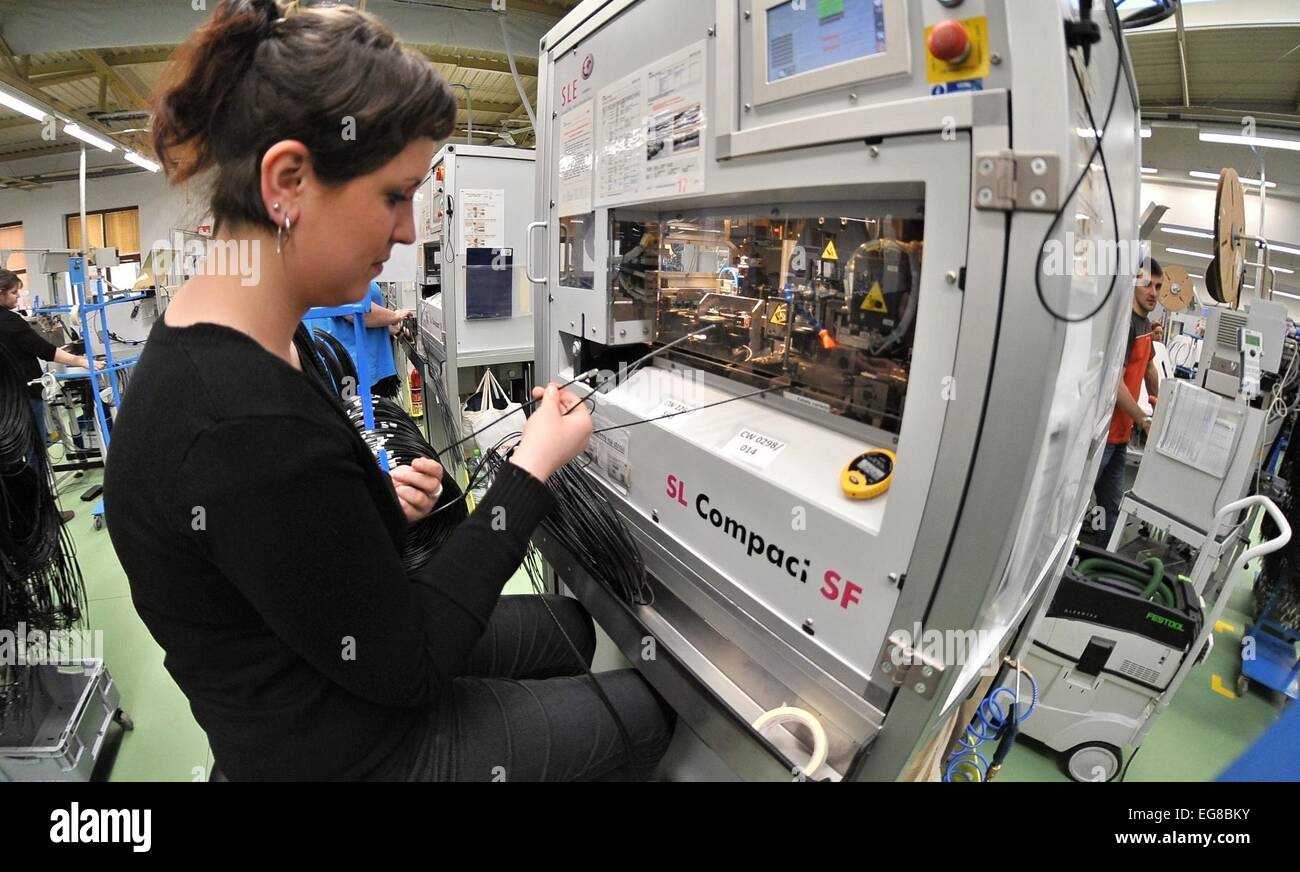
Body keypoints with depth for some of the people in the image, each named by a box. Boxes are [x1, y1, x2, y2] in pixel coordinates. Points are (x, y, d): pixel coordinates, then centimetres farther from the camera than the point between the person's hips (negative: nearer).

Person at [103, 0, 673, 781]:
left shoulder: (218, 339, -5)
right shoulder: (249, 426, -37)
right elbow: (405, 666, -26)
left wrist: (376, 499, -7)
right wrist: (534, 467, -21)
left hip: (315, 675, 8)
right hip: (342, 746, -8)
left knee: (570, 626, 24)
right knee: (647, 710, 9)